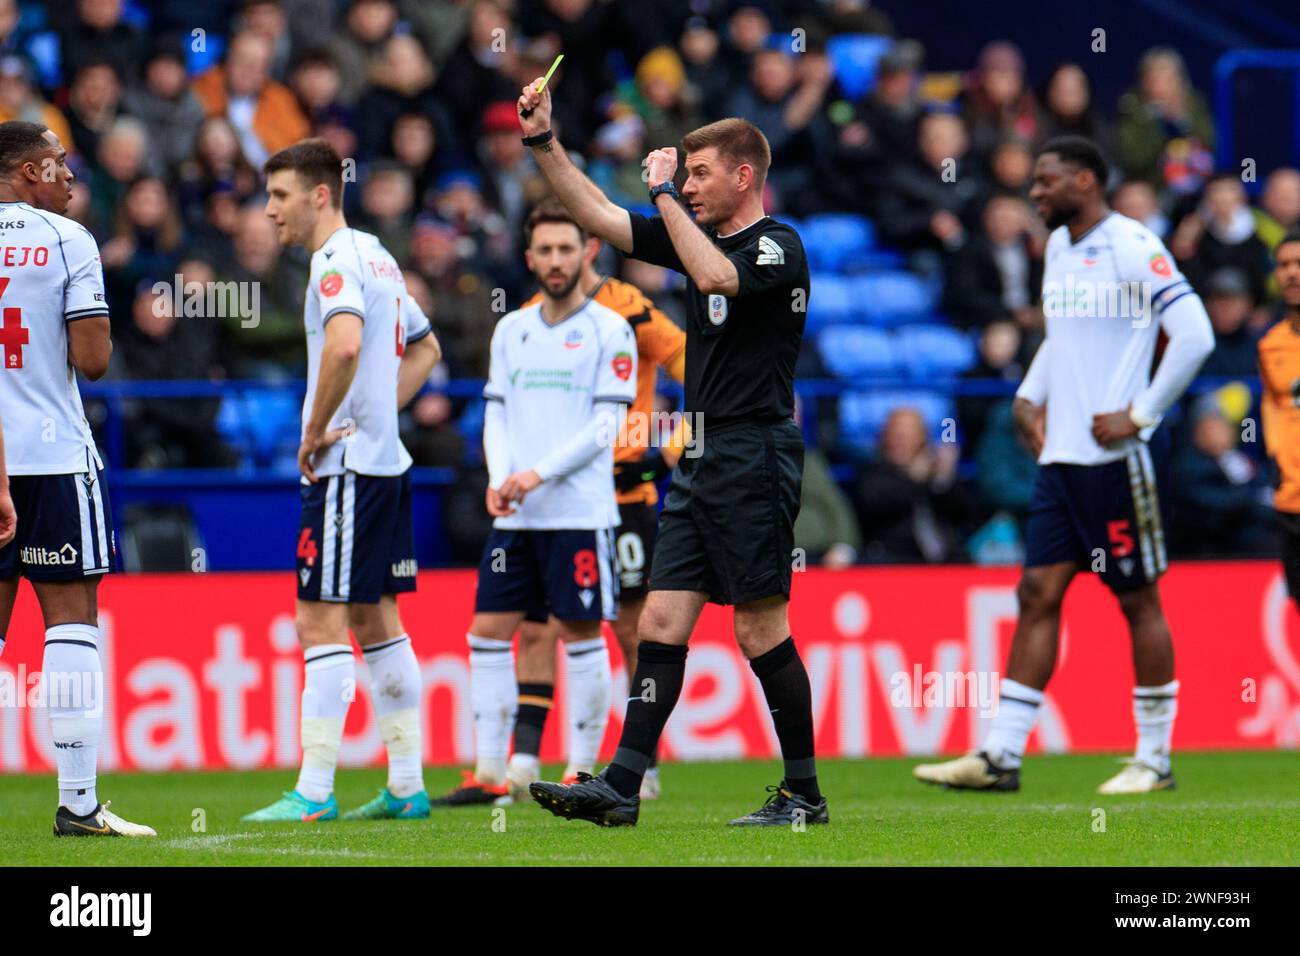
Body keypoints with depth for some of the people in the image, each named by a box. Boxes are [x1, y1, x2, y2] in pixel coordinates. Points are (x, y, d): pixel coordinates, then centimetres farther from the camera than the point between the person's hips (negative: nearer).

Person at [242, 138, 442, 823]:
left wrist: (315, 432, -19)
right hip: (385, 457, 10)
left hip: (346, 464, -10)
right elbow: (424, 348, 30)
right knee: (374, 619, 13)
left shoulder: (336, 259, -13)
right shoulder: (376, 257, 17)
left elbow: (345, 344, -31)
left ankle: (313, 792, -10)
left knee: (320, 621, -9)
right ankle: (407, 785, 14)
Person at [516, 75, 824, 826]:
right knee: (661, 622, 2)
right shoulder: (697, 233, 14)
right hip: (703, 461, 8)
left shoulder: (777, 247, -10)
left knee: (762, 632, -5)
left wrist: (665, 191, -17)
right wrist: (545, 142, 8)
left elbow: (715, 276, -29)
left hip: (756, 456, -8)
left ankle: (805, 793, 4)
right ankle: (621, 787, -1)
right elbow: (600, 216, 16)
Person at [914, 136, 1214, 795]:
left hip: (1114, 457, -8)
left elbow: (1195, 336, -17)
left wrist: (1139, 415, -16)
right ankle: (999, 757, 3)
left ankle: (1154, 758, 9)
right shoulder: (1058, 247, 15)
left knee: (1139, 601, 0)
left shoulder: (1133, 247, -11)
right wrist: (1029, 397, 17)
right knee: (1038, 595, 4)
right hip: (1059, 458, 8)